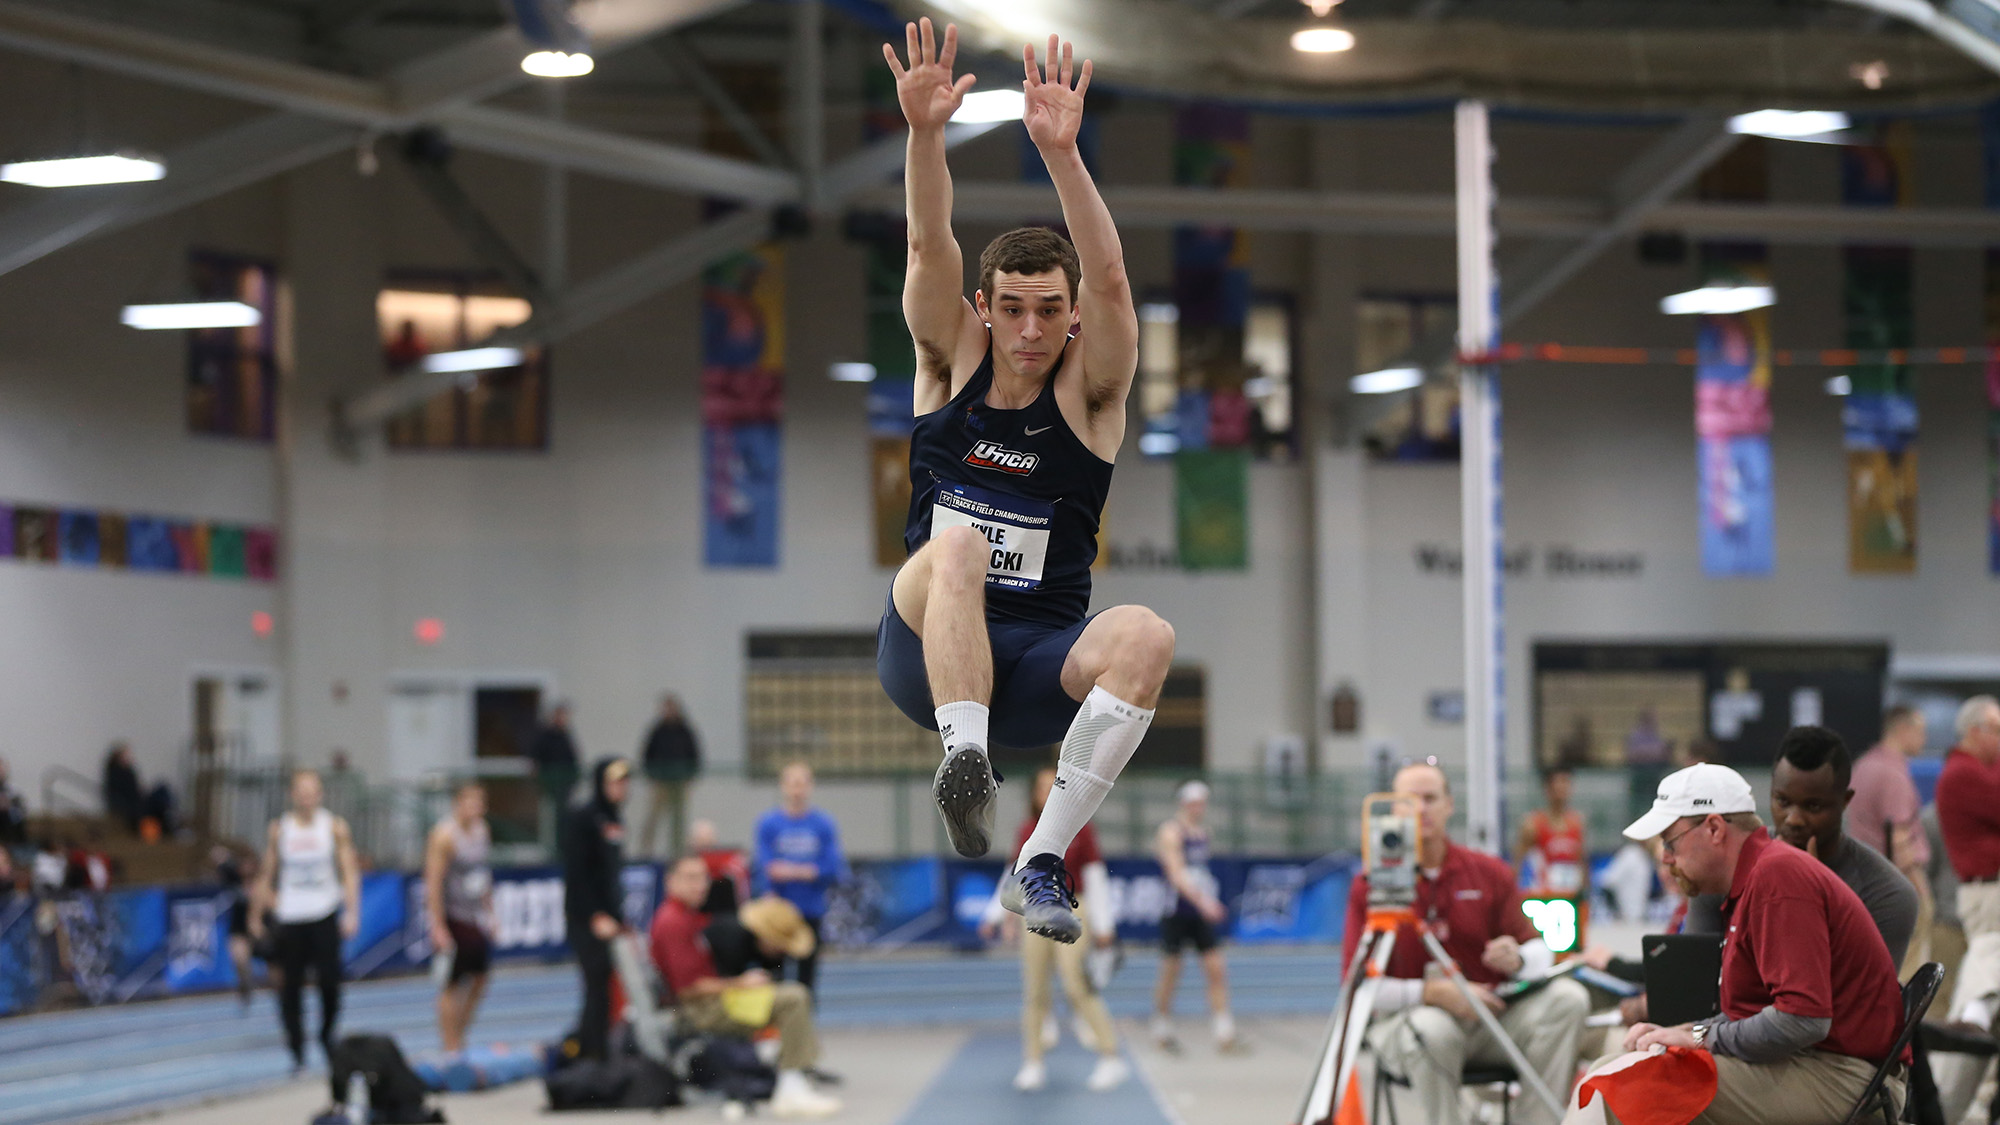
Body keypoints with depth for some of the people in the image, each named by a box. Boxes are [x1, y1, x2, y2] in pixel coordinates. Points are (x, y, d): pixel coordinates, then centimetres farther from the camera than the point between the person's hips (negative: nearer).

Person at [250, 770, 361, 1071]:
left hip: (325, 914, -1)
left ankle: (327, 1035, 17)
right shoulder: (279, 829, 4)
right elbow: (266, 874, 11)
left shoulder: (335, 827, 2)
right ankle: (296, 1048, 4)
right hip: (290, 918, 1)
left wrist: (352, 912, -10)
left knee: (330, 979, -7)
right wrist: (256, 916, 11)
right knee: (291, 984, -3)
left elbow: (350, 871, 0)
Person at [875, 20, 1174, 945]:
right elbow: (930, 250, -12)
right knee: (955, 546, -32)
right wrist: (924, 134, -29)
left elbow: (1109, 279, -17)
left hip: (1040, 669, 0)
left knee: (1147, 633, -32)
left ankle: (1041, 861, -33)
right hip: (925, 651, 0)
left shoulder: (1089, 388, 1)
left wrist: (1061, 153, -32)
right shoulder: (952, 364, 5)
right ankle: (965, 766, -49)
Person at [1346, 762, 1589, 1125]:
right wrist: (1432, 993, -23)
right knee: (1431, 1029, -38)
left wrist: (1517, 960, -19)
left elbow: (1540, 951, 7)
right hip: (1409, 1015, -4)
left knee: (1568, 998, -20)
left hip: (1492, 1012, 4)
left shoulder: (1490, 873, 8)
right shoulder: (1371, 887, -1)